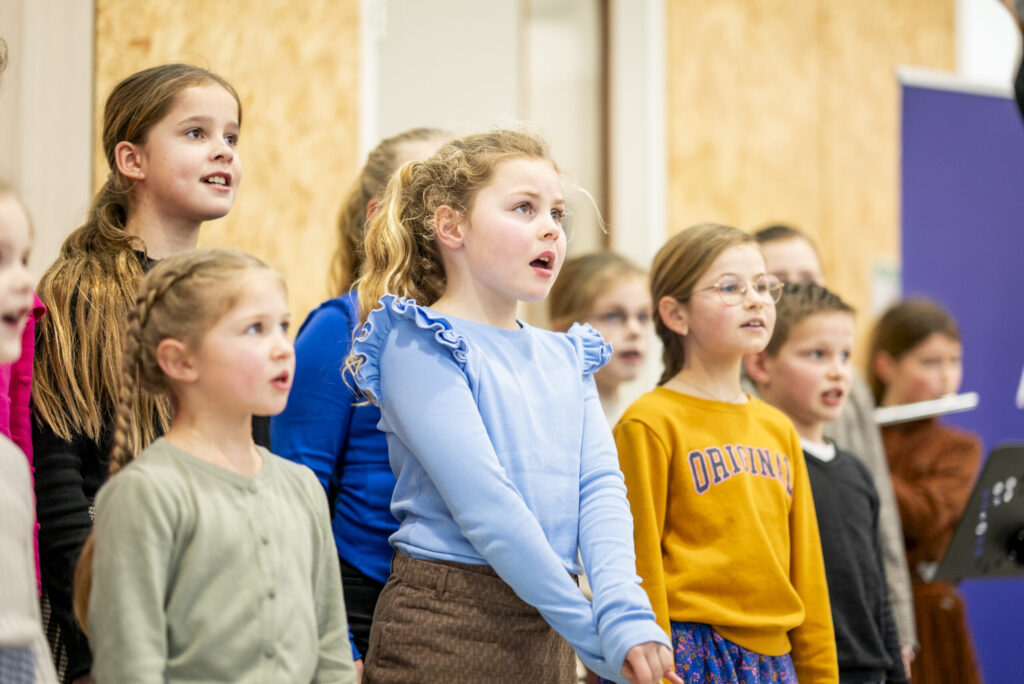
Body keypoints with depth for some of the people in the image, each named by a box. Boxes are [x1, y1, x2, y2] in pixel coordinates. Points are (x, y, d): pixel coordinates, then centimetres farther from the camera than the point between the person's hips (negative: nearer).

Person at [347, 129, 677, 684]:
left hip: (548, 635, 6)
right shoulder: (418, 346, -8)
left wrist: (625, 613, -16)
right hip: (447, 631, -6)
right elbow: (483, 503, -16)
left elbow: (600, 485, 1)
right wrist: (594, 635, -18)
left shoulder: (566, 357, 13)